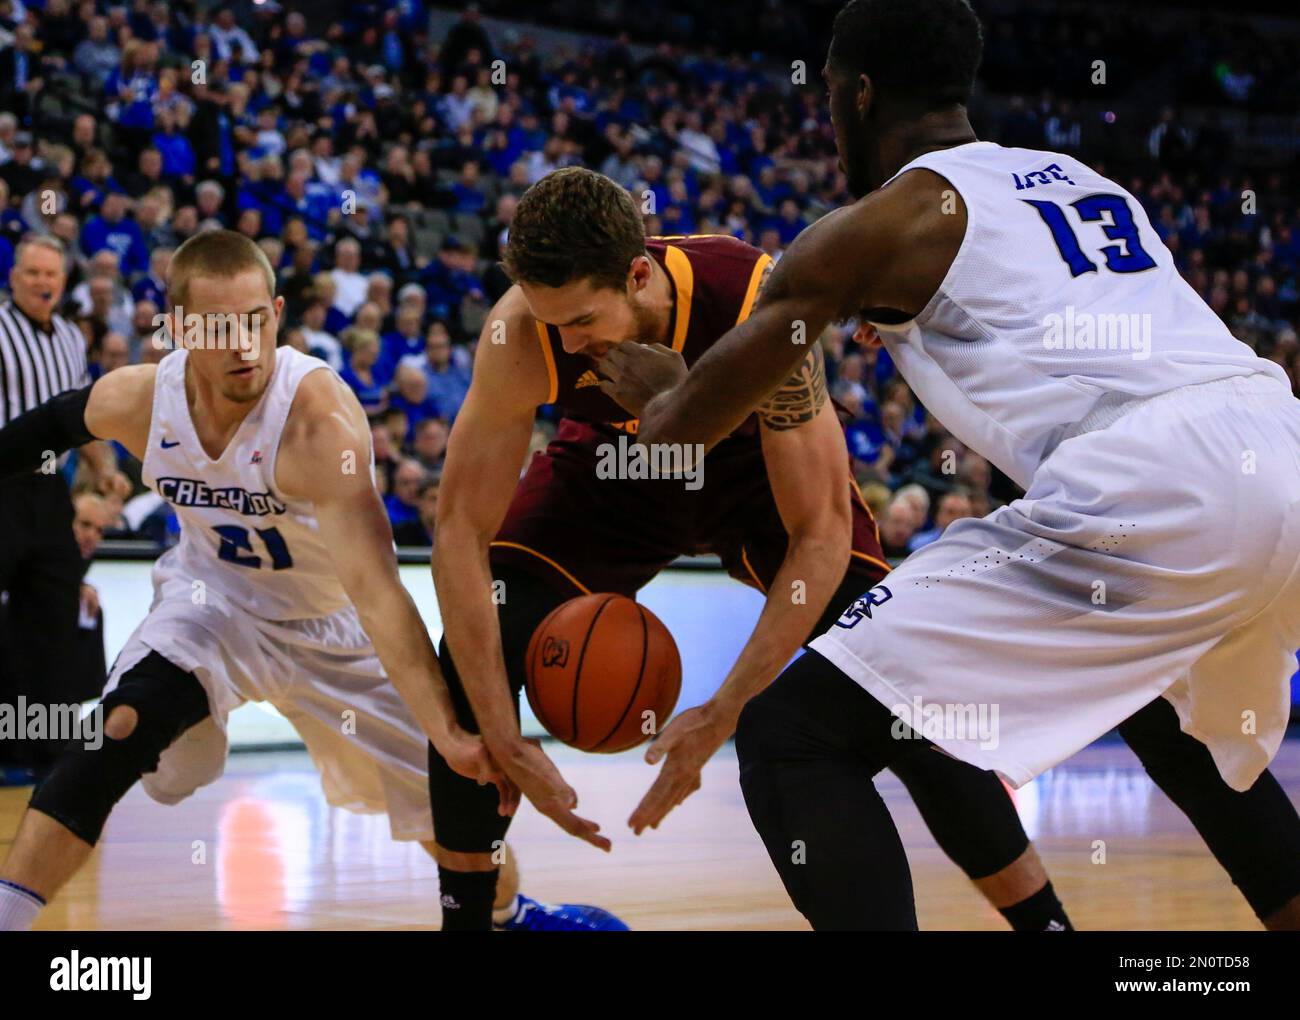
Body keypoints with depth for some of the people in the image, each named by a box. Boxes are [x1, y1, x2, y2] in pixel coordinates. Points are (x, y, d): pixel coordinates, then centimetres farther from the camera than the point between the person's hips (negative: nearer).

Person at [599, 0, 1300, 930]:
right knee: (1182, 731, 39)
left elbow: (685, 427, 18)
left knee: (792, 738, -2)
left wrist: (655, 399, 41)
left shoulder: (871, 227, 10)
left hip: (1144, 496, -8)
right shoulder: (1085, 183, 28)